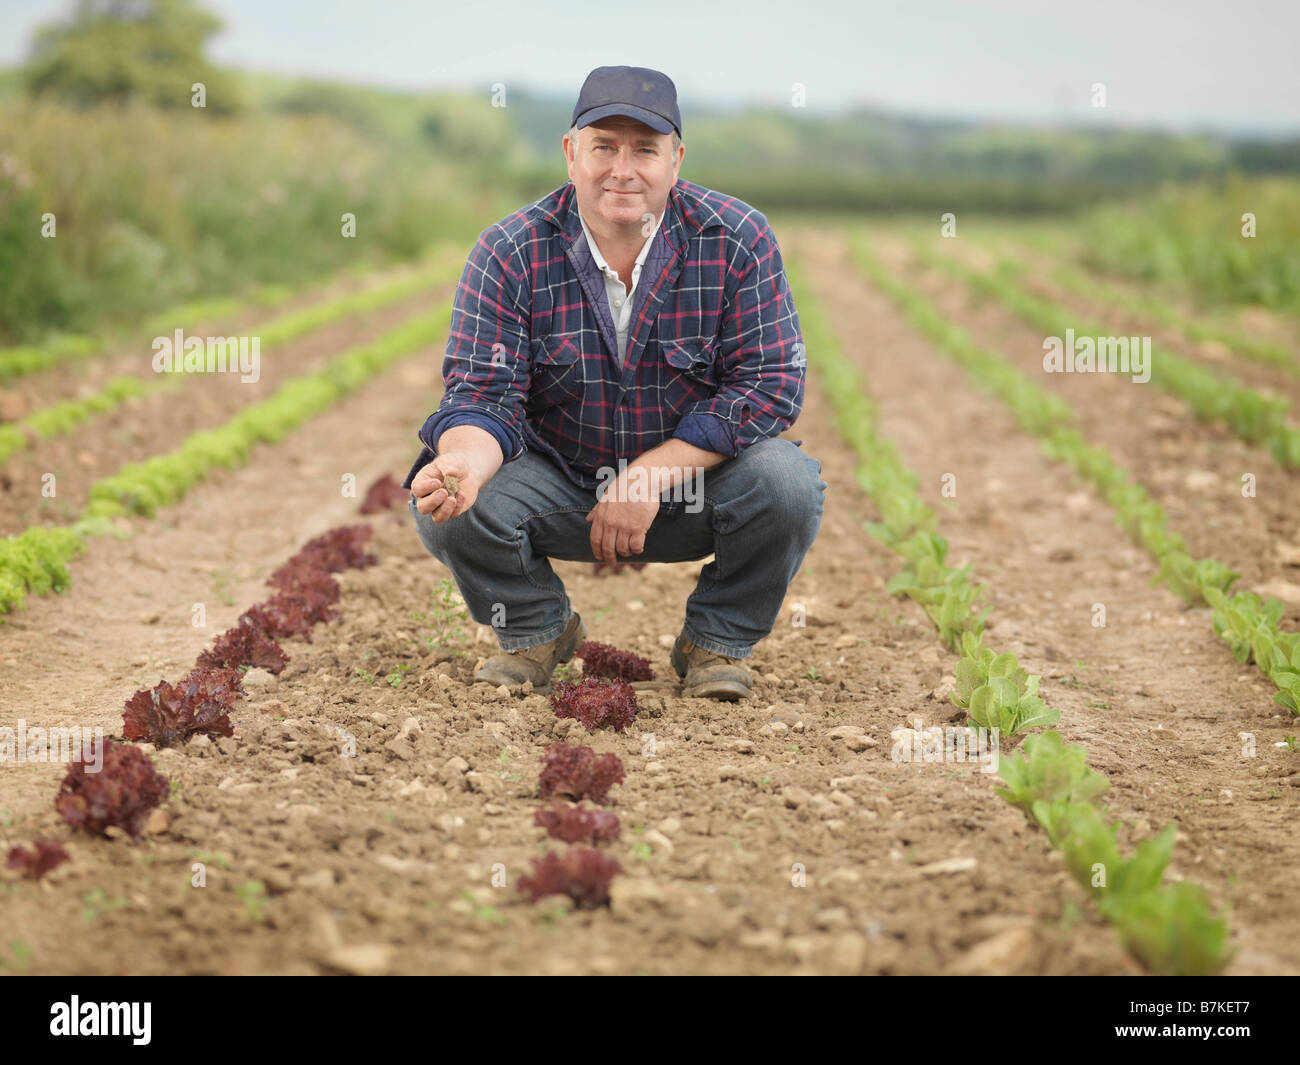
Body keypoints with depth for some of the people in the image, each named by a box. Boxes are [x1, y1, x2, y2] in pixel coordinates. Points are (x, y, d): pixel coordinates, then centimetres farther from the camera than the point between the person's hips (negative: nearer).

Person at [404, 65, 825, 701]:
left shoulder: (737, 241, -12)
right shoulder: (509, 254, -11)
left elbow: (771, 384, -15)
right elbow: (483, 393, -14)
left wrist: (651, 476, -24)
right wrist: (464, 462, -40)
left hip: (690, 480, 0)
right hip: (558, 481, 1)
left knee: (787, 483, -29)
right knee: (446, 503, -25)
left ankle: (715, 642, 1)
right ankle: (536, 632, 8)